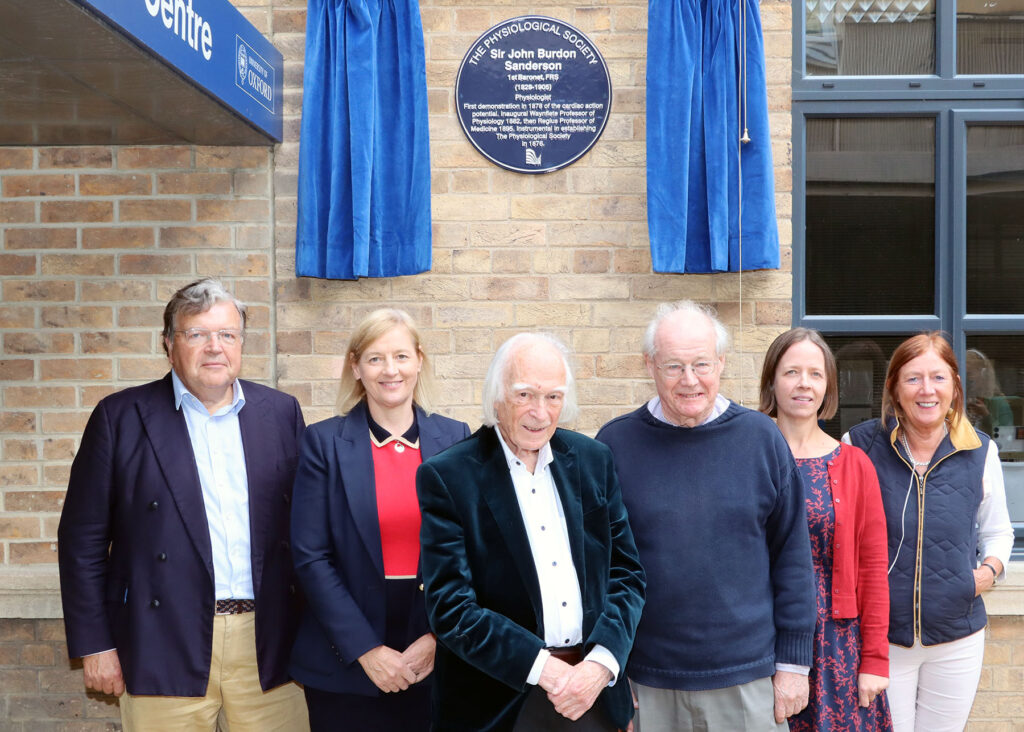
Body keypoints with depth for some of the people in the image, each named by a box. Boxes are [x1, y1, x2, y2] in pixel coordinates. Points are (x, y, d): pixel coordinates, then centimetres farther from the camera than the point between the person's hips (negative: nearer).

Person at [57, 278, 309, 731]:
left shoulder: (282, 413, 6)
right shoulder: (120, 417, 0)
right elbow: (82, 538, 0)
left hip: (269, 646, 2)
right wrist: (93, 644, -2)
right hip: (166, 647, -2)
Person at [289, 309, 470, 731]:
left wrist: (440, 636, -8)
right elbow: (310, 558, -7)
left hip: (435, 660, 2)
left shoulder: (454, 438, 2)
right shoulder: (324, 442, -4)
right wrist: (366, 650, -12)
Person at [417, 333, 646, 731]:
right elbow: (450, 607, -14)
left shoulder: (594, 460, 2)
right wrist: (543, 668, -19)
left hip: (593, 688, 4)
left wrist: (601, 662, -11)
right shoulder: (446, 476, -11)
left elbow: (627, 573, 3)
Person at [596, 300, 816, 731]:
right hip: (648, 685, 0)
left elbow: (792, 555, 2)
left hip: (748, 679, 0)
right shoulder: (615, 444, -4)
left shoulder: (761, 438, -2)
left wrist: (794, 659, 1)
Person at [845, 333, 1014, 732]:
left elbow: (997, 530, 15)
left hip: (958, 641, 3)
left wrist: (990, 569, -4)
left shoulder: (980, 452, 0)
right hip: (879, 636, -2)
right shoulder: (859, 444, -8)